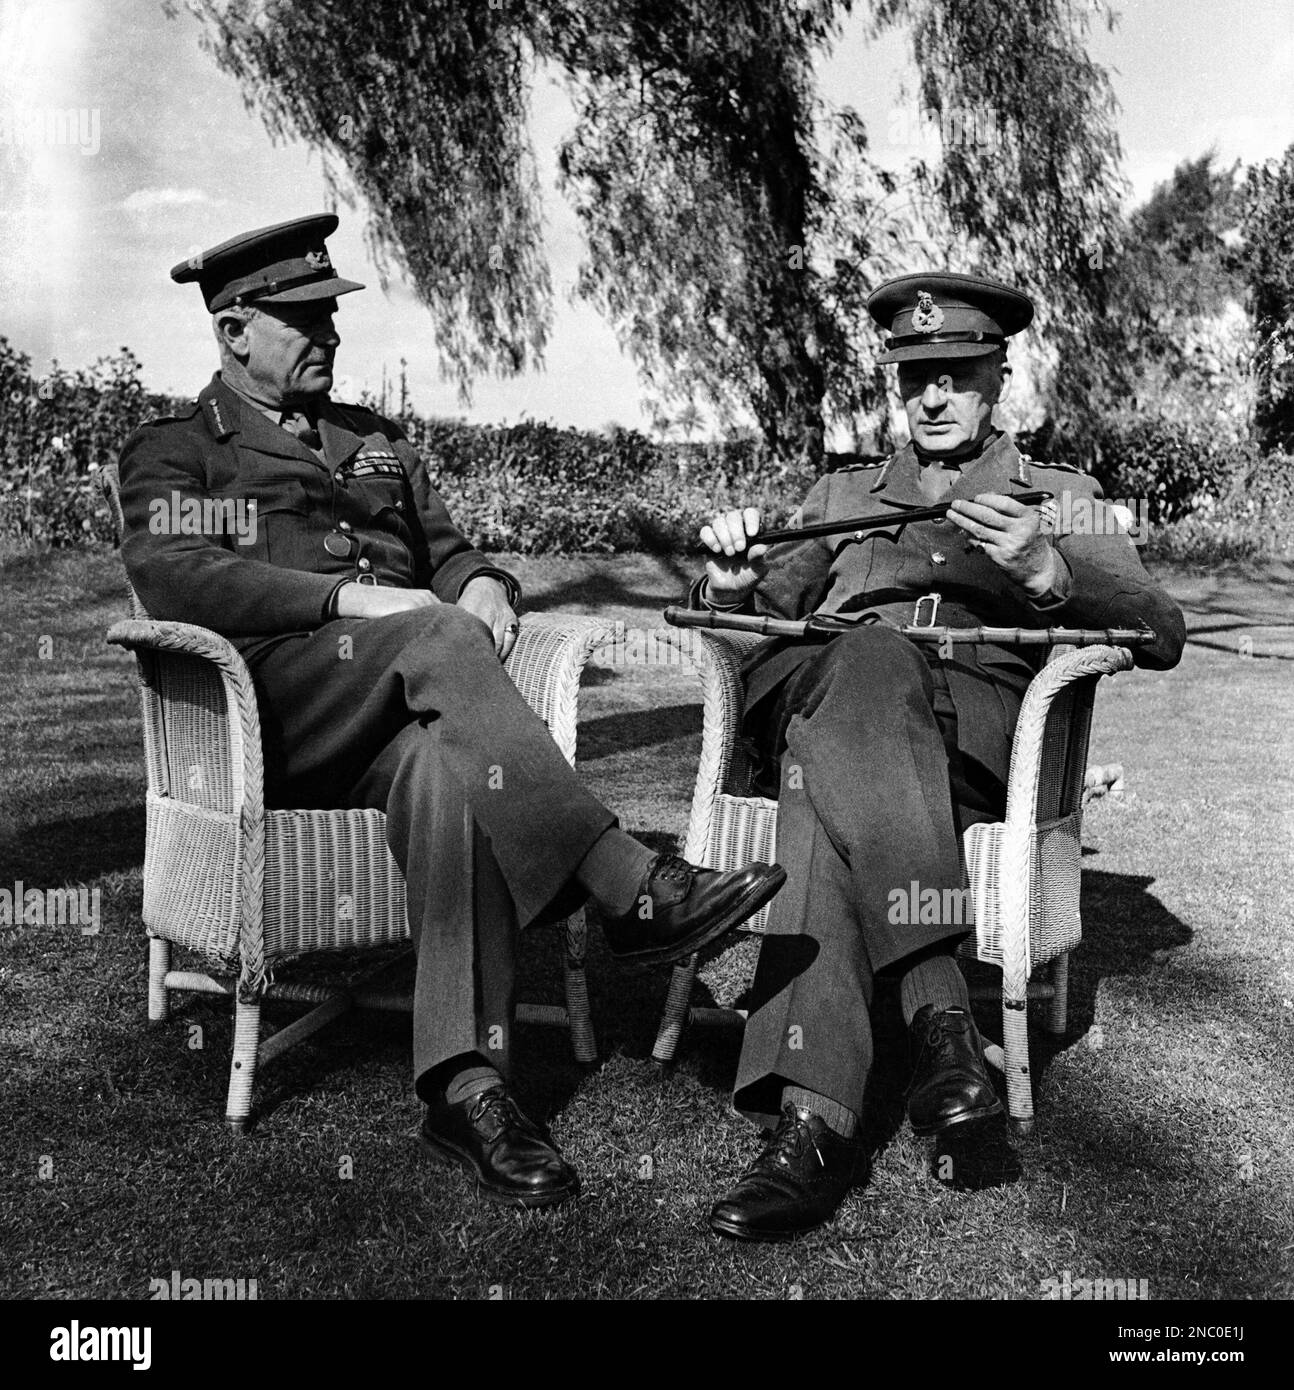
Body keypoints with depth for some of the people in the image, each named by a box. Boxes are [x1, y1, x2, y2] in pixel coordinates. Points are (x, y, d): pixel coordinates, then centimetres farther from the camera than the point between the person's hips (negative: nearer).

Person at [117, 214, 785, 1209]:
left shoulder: (378, 444, 31)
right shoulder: (174, 452, 14)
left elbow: (448, 551, 25)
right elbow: (174, 577, -6)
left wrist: (482, 582, -2)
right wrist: (350, 597, -18)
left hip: (401, 710, 4)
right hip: (269, 705, -3)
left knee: (448, 770, -35)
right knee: (439, 640, -35)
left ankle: (466, 1084, -40)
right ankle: (630, 888, -38)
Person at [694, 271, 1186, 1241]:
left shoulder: (1063, 498, 24)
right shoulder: (842, 495, 32)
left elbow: (1162, 637, 8)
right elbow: (759, 615, 23)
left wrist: (1048, 571, -12)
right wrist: (732, 583, -3)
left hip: (977, 727, -2)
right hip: (819, 704, 2)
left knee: (829, 793, -38)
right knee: (866, 656, -37)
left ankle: (814, 1123, -47)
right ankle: (942, 1011, -46)